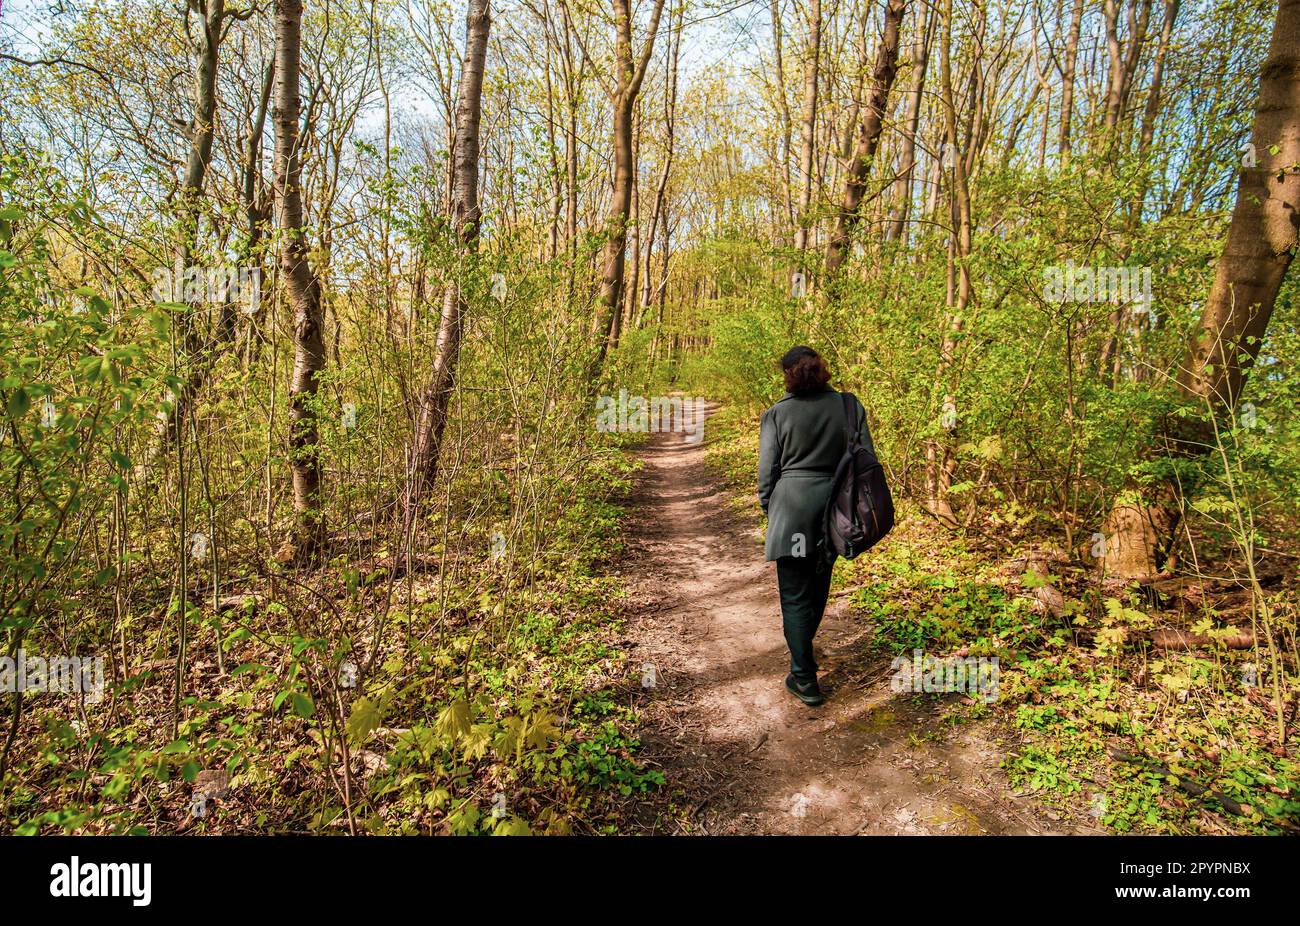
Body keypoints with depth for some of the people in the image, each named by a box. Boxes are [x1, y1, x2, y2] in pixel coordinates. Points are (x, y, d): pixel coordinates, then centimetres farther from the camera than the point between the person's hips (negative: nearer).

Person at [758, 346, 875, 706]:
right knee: (818, 586, 23)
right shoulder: (851, 406, 0)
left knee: (795, 595, 5)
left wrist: (768, 509, 11)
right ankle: (803, 651, 46)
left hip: (791, 511, -4)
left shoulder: (777, 414, -8)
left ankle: (804, 679, 8)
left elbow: (767, 470, -5)